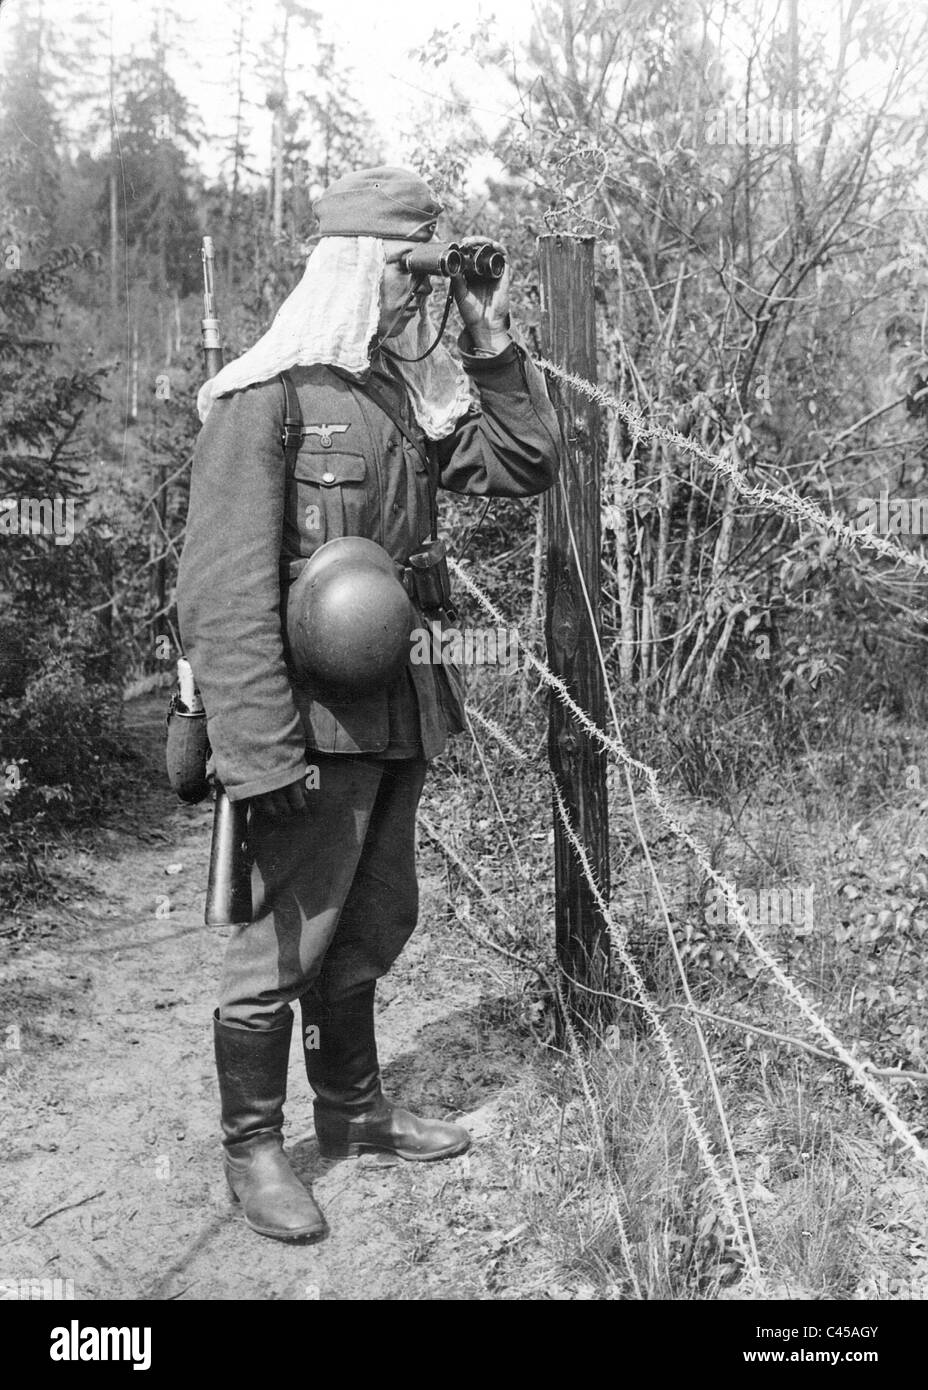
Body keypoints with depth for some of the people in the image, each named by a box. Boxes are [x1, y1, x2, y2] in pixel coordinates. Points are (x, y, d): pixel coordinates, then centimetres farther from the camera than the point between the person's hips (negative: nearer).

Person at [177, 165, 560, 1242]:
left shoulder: (413, 395, 11)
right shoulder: (265, 398, -12)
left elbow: (525, 468, 12)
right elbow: (226, 589, -18)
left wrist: (491, 343, 4)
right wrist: (262, 753, -23)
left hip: (397, 710, 8)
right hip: (310, 718, -8)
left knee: (375, 922, 19)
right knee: (284, 940, 4)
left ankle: (353, 1110, 38)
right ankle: (251, 1151, 23)